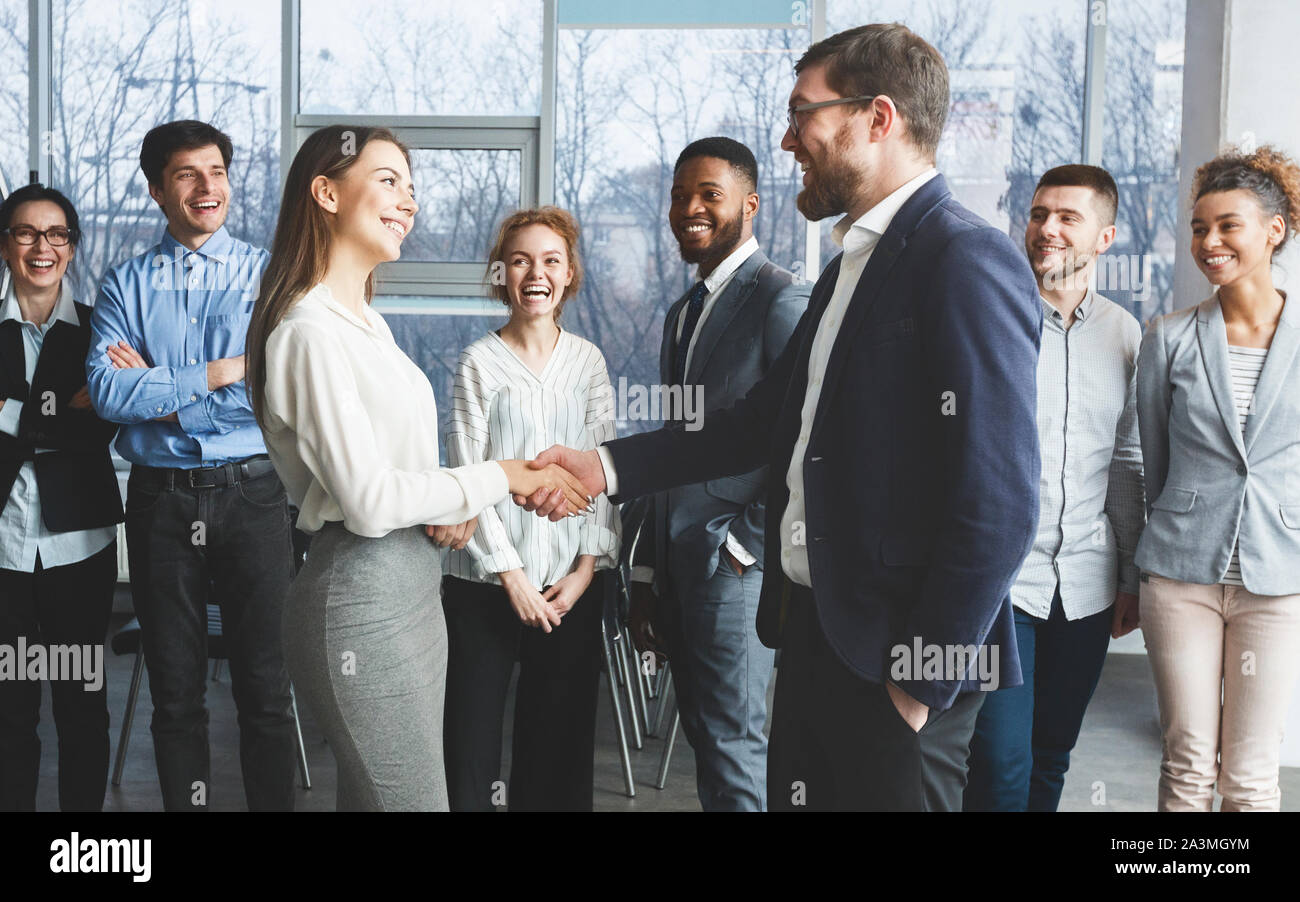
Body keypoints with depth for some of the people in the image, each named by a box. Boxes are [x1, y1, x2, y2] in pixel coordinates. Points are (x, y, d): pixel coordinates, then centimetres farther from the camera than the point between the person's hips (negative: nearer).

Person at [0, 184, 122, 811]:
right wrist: (61, 412, -16)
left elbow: (98, 432, -9)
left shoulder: (97, 332, 4)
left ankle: (85, 807, 19)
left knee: (83, 701, 7)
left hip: (80, 541, 0)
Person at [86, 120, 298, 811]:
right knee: (174, 689, 12)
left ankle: (274, 804, 18)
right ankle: (184, 803, 26)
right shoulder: (125, 285, 7)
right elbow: (107, 391, -8)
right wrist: (220, 373, -13)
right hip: (161, 499, 2)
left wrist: (153, 389, -10)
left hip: (252, 493, -1)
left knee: (264, 685, 5)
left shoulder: (269, 275, 3)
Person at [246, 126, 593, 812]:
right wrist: (502, 478, -11)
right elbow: (368, 499, -19)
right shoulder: (311, 333, -15)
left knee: (370, 797, 15)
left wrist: (449, 505, -1)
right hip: (361, 596, -9)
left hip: (409, 587, 9)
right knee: (412, 799, -3)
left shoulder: (367, 322, 14)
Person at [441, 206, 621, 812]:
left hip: (573, 581, 2)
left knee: (560, 731, 7)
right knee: (473, 727, 2)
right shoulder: (479, 363, -2)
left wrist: (588, 566, -4)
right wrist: (509, 572, -10)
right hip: (485, 580, -2)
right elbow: (467, 478, -4)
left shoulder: (588, 361, 6)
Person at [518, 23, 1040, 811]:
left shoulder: (970, 262, -16)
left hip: (893, 658, -9)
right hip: (812, 630, 9)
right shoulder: (853, 265, 14)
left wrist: (923, 680, -16)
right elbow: (765, 420, 17)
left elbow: (998, 508, -21)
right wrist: (608, 467, 11)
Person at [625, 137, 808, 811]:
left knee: (733, 748, -1)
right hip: (675, 565, 8)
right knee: (703, 740, 14)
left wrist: (748, 542, -14)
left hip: (732, 563, -8)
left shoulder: (782, 300, -11)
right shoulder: (682, 312, 17)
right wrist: (645, 575, 17)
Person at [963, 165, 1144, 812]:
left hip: (1087, 586, 4)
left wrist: (1132, 573, 15)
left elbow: (1127, 461, 15)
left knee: (1053, 757, 14)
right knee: (1001, 765, -7)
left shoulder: (1123, 333, 8)